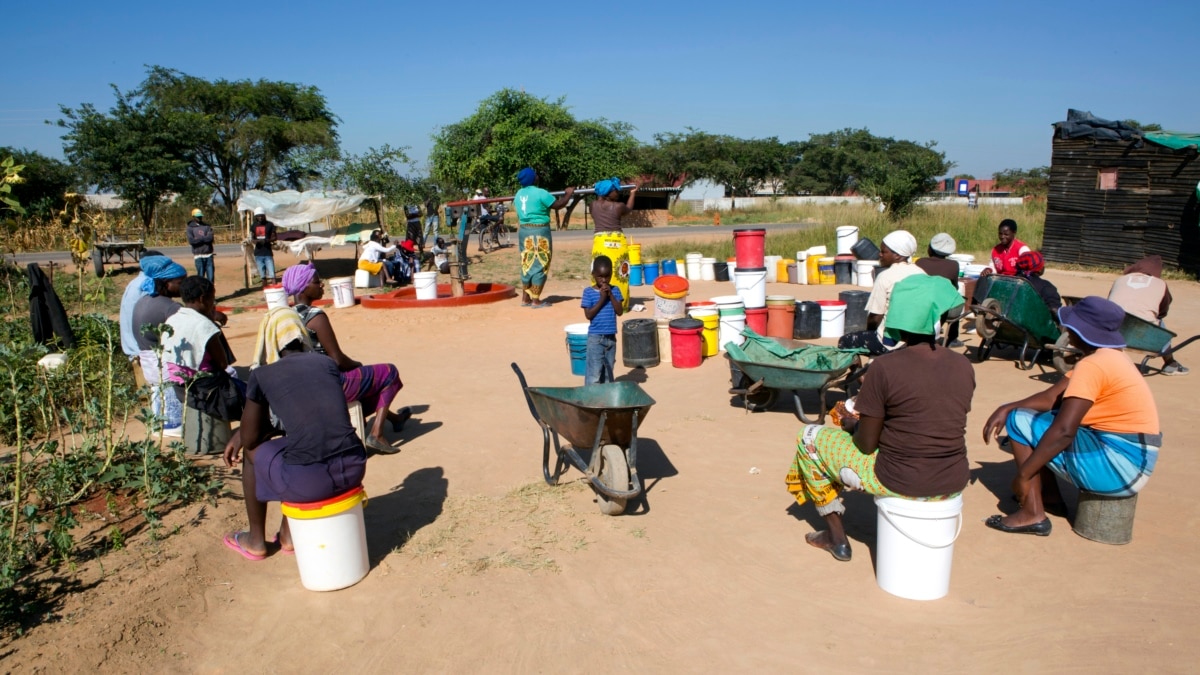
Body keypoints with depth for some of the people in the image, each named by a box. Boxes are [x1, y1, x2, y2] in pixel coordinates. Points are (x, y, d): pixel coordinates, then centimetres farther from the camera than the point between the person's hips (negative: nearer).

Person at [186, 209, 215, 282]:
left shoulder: (207, 226, 10)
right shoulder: (190, 228, 5)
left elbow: (210, 238, -6)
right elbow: (191, 240, -10)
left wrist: (197, 239, -7)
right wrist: (204, 238, -5)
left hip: (208, 255, 2)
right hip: (198, 255, -2)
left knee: (211, 276, -1)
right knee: (201, 276, -1)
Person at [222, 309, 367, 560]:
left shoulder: (262, 376, 2)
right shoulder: (327, 363, 14)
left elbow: (250, 439, 11)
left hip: (308, 481, -4)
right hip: (354, 469, 4)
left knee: (252, 451, 27)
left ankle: (256, 541, 41)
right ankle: (288, 535, 46)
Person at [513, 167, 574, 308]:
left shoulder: (519, 194, 8)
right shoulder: (540, 193, -15)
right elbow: (558, 205, -9)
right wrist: (568, 194, 7)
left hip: (524, 230, 7)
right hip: (539, 231, -7)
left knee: (527, 265, 13)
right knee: (539, 265, -1)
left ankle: (525, 298, 17)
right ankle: (536, 300, 0)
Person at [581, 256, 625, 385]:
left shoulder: (615, 290, 3)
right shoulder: (588, 292, -6)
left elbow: (620, 312, -5)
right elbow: (588, 315, -12)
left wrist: (610, 295, -14)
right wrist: (601, 299, -18)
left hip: (611, 337, 4)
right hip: (595, 338, -4)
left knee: (608, 371, 14)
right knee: (594, 372, -5)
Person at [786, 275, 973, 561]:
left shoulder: (884, 367, -18)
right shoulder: (964, 366, -2)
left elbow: (866, 444, -13)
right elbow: (940, 427, 11)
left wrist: (853, 425, 10)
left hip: (901, 482, -6)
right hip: (954, 482, 6)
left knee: (809, 438, 14)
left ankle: (836, 535, 22)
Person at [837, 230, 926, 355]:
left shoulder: (885, 276, -13)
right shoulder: (921, 273, 5)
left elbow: (875, 318, -13)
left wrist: (869, 331, 8)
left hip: (892, 343, -7)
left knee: (844, 342, 9)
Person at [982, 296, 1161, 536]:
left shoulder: (1093, 365, -21)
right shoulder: (1110, 357, 10)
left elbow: (1064, 431, -27)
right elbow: (1052, 397, 9)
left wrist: (1023, 475, -20)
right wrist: (1007, 408, -5)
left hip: (1118, 467, -10)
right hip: (1136, 459, 10)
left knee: (1020, 421, -7)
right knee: (1043, 414, 20)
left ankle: (1033, 515, -7)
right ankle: (1051, 496, 26)